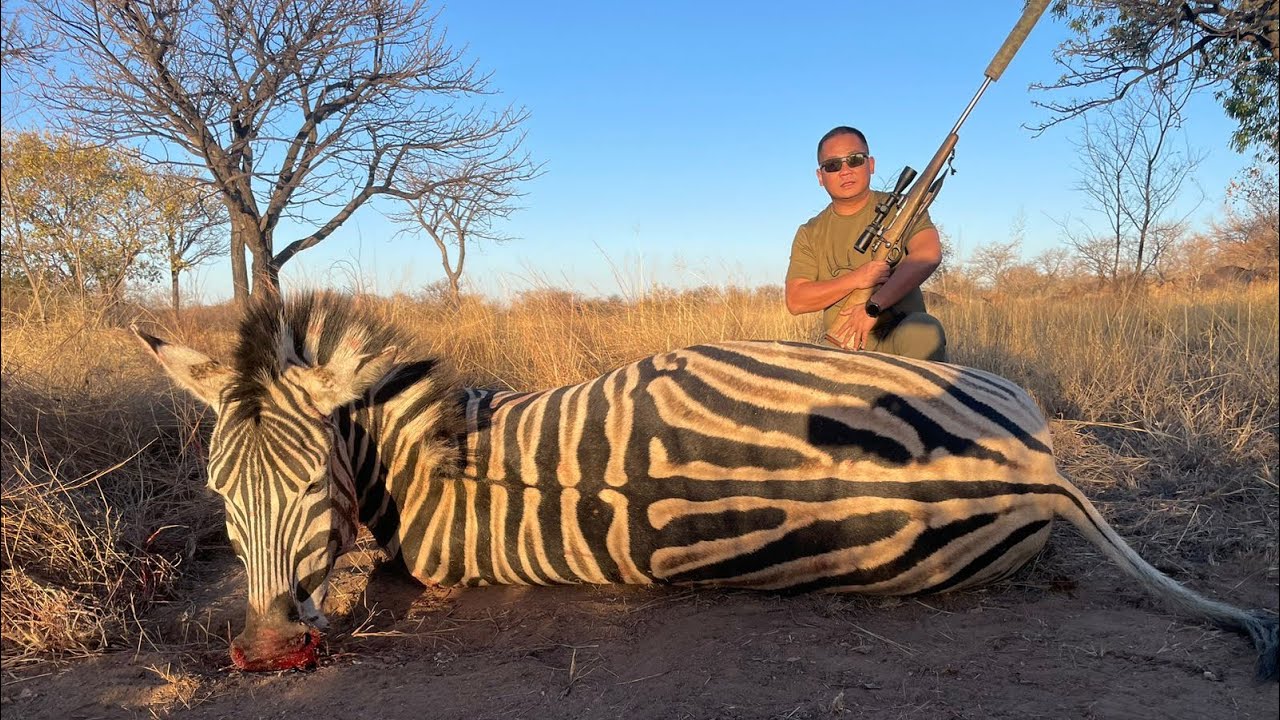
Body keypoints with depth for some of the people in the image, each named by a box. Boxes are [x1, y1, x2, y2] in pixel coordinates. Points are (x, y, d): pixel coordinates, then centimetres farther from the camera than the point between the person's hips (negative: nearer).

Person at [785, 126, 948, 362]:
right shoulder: (810, 234, 11)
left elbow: (929, 254, -14)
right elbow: (795, 301, 0)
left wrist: (873, 306, -23)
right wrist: (855, 279, -15)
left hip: (901, 334, -1)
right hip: (841, 346, 1)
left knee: (926, 330, -34)